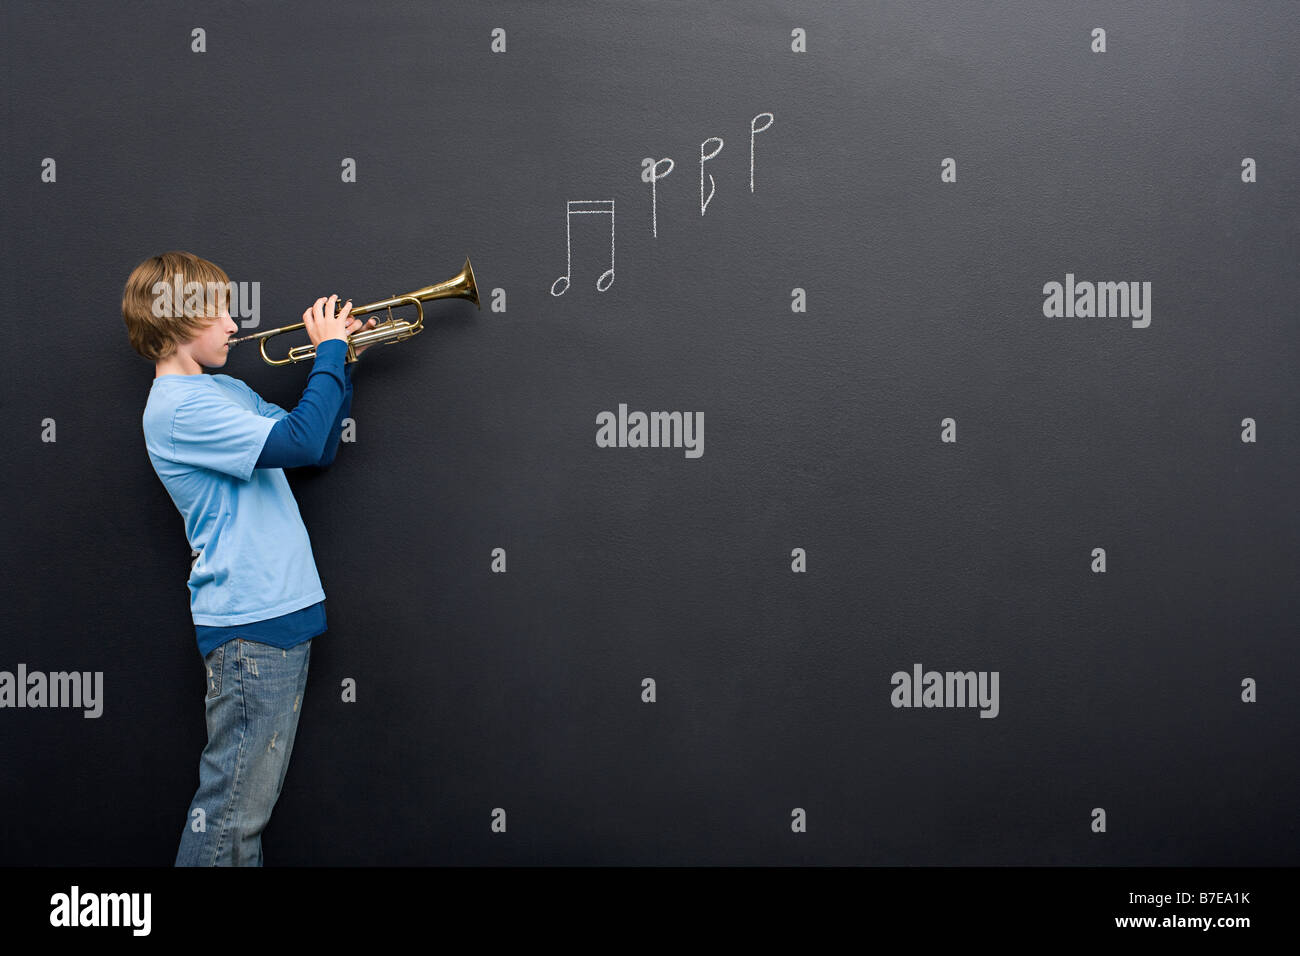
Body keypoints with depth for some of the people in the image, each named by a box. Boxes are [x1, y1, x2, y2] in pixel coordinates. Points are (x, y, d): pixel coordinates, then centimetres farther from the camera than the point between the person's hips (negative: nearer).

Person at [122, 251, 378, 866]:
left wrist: (342, 360, 11)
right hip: (247, 621, -9)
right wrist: (329, 351, -13)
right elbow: (299, 442, -26)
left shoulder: (226, 390, 15)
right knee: (231, 809, -2)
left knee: (252, 801, 17)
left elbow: (321, 450, 21)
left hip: (281, 612, 10)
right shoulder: (178, 406, -15)